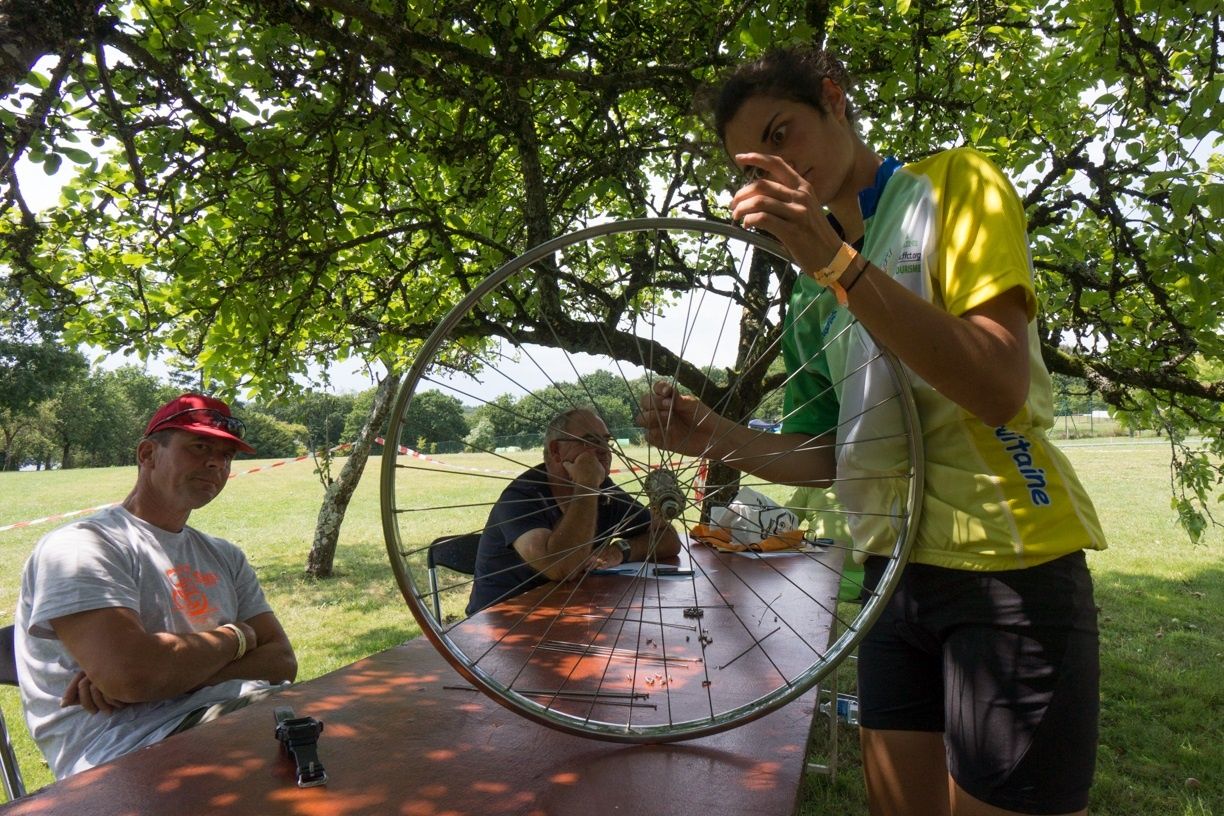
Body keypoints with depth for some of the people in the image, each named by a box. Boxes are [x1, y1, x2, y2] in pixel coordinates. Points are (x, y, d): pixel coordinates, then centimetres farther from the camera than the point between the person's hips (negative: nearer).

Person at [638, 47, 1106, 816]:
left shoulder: (955, 183, -4)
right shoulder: (812, 305, 14)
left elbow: (998, 390, -19)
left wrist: (833, 258, -26)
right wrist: (713, 435, -1)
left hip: (1009, 571, -6)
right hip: (896, 575, 6)